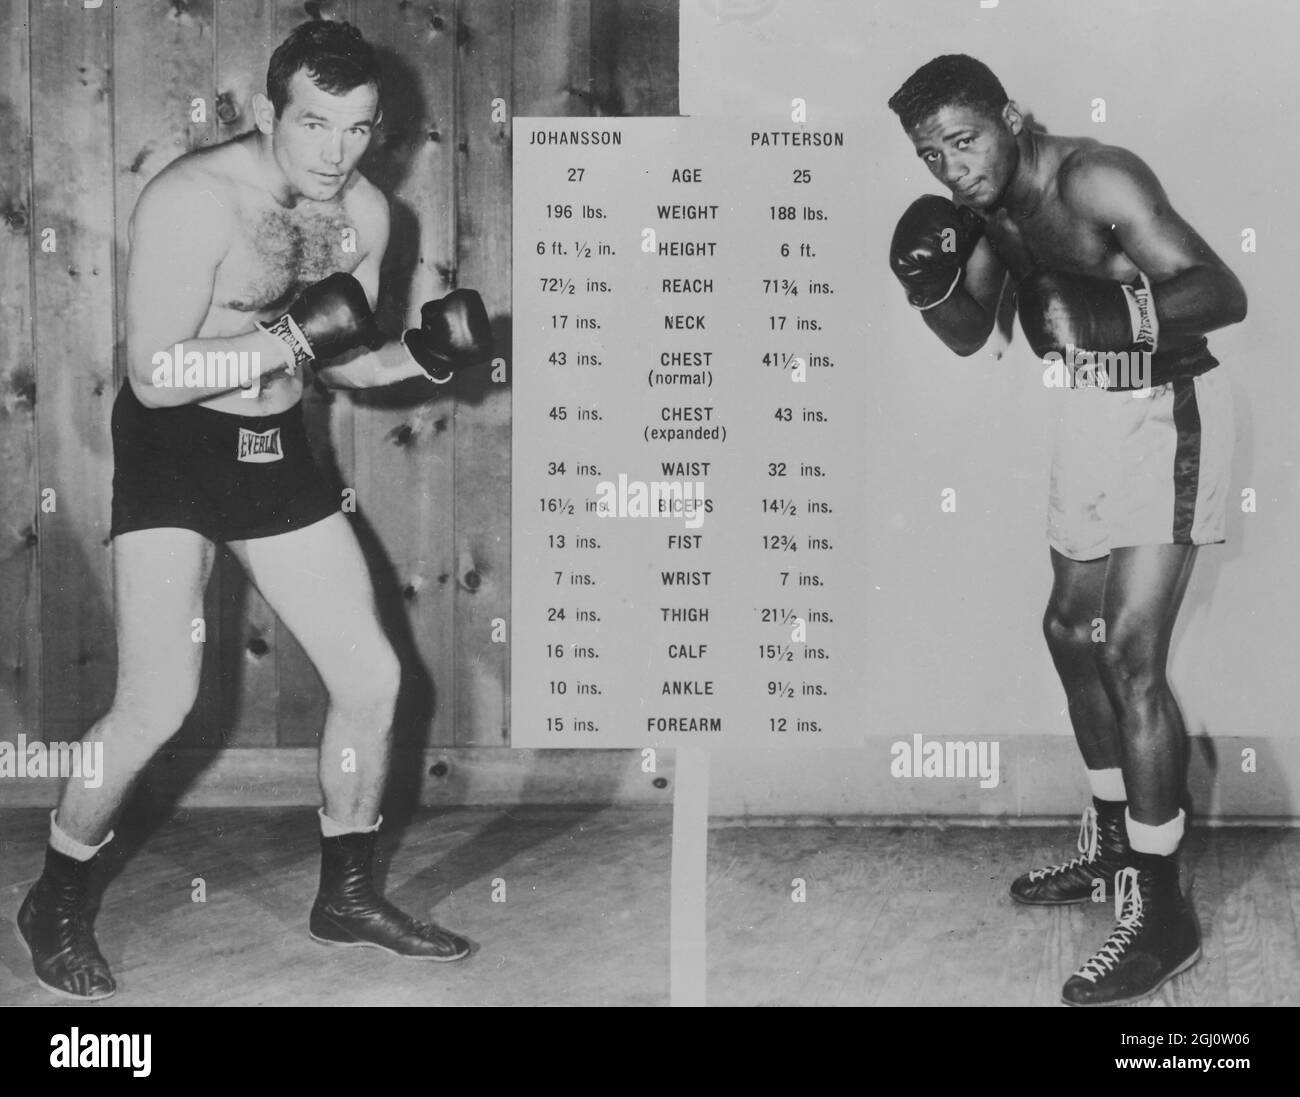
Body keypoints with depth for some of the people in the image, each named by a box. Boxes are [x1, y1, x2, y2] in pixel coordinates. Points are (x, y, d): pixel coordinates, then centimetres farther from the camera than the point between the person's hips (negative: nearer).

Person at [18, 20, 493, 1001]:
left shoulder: (364, 213, 0)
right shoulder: (194, 200, -21)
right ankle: (57, 903, 10)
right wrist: (289, 337, -28)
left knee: (373, 677, 5)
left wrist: (422, 356, -8)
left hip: (279, 448, 7)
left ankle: (348, 897, 25)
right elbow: (155, 376, -25)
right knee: (161, 703, -15)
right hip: (172, 449, -6)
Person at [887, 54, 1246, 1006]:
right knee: (1072, 629, 17)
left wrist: (1119, 314, -46)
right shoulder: (992, 206, 2)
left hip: (1167, 414, -9)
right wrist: (930, 283, -12)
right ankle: (1112, 847, 34)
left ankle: (1163, 910, -7)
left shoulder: (1095, 180, -23)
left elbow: (1224, 293, -30)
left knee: (1130, 652, -16)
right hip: (1091, 418, 9)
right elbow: (967, 335, 9)